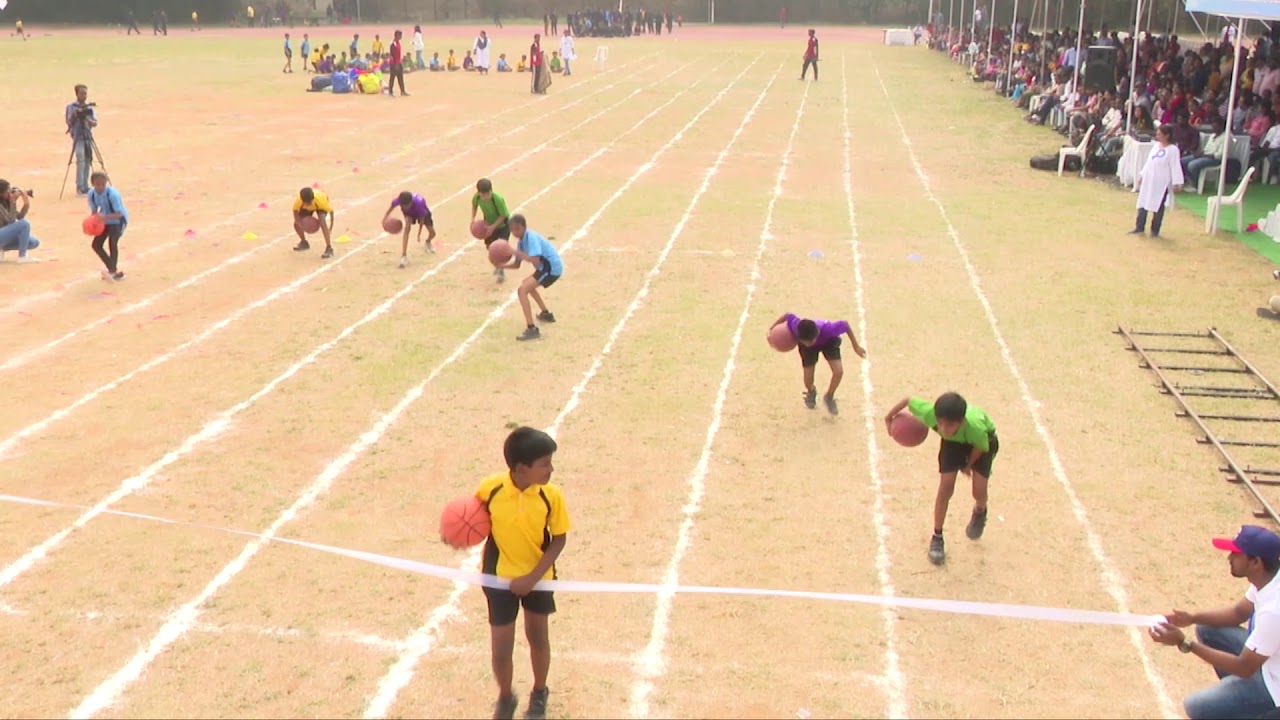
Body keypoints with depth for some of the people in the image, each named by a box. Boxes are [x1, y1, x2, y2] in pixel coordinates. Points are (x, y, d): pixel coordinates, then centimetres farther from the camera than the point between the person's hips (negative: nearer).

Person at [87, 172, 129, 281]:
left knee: (112, 242, -26)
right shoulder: (92, 194, -13)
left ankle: (113, 271, -17)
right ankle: (113, 270, 14)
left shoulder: (112, 194, -30)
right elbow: (94, 211, 1)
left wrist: (105, 216, -48)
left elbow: (119, 214, -32)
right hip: (105, 221, 7)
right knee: (96, 244, 1)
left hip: (118, 220, -7)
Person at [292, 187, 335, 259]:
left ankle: (329, 248, -25)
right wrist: (299, 222, -34)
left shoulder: (320, 199, -43)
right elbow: (295, 211, -17)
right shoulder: (298, 200, -38)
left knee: (322, 221, -31)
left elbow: (331, 210, -26)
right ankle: (304, 242, 24)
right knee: (296, 224, -7)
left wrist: (331, 227, -23)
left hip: (320, 206, -3)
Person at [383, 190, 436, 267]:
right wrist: (386, 216, -13)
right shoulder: (398, 200, -39)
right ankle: (404, 256, -30)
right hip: (409, 213, 1)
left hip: (422, 212, -1)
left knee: (432, 233, 1)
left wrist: (419, 234, -26)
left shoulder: (419, 202, -46)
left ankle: (428, 242, 43)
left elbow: (422, 218, -30)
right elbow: (392, 206, -12)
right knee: (407, 227, -29)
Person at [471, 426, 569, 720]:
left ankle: (539, 693, 45)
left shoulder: (551, 495, -21)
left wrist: (533, 577, -18)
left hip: (538, 577, 1)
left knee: (538, 637, 19)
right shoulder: (490, 487, -22)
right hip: (500, 577, -1)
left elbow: (559, 539, -10)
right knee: (501, 648, 3)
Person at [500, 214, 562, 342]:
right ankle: (546, 314, 46)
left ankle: (532, 329, -23)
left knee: (522, 290, -19)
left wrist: (516, 252, -31)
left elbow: (535, 260, -32)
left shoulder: (531, 238, -19)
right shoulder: (521, 241, 10)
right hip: (548, 267, 10)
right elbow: (516, 265, 13)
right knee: (527, 284, 34)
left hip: (552, 267, -10)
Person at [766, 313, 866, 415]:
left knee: (838, 371, -20)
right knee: (808, 380, -3)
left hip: (828, 342, -1)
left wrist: (856, 346, -19)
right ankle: (811, 393, 37)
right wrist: (772, 327, -9)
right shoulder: (796, 327, -42)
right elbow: (788, 316, -21)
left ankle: (829, 398, 11)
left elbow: (845, 324, -28)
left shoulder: (828, 329, -46)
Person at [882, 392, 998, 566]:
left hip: (983, 439, -2)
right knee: (945, 488, -8)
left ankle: (980, 512, 30)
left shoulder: (975, 427, -45)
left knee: (979, 491, -8)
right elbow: (907, 400, -23)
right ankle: (937, 538, 7)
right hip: (953, 441, 2)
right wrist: (889, 418, -9)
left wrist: (968, 465, -7)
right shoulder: (930, 413, -41)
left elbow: (981, 447, -22)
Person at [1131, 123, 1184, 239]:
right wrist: (1142, 175, 17)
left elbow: (1175, 167, -14)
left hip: (1161, 184, -7)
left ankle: (1155, 230, 13)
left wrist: (1176, 183, -17)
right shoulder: (1156, 145, 9)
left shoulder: (1172, 149, -13)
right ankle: (1139, 227, 20)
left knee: (1158, 207, 3)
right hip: (1148, 180, 7)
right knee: (1142, 204, 10)